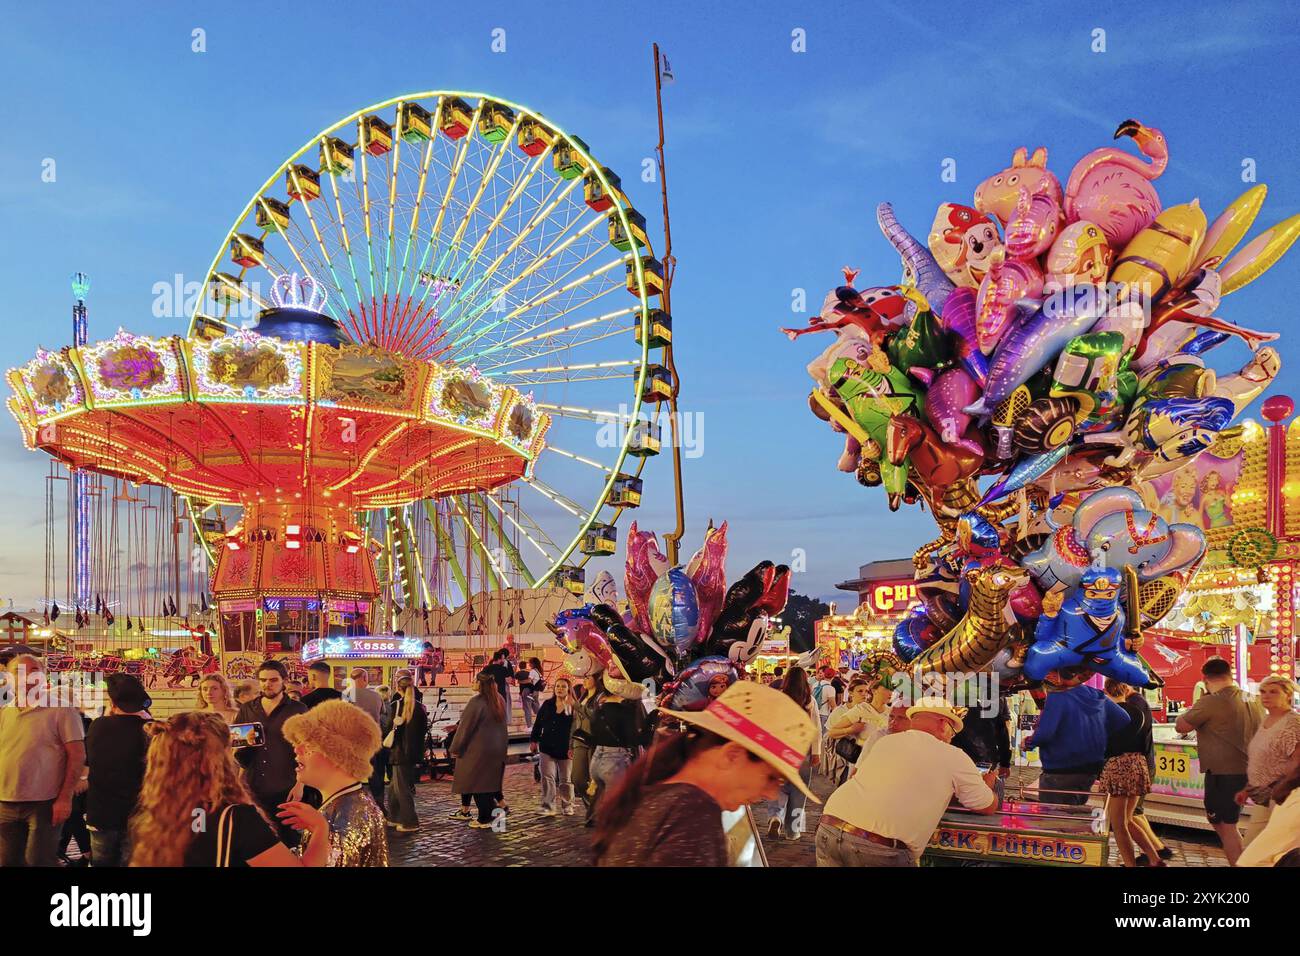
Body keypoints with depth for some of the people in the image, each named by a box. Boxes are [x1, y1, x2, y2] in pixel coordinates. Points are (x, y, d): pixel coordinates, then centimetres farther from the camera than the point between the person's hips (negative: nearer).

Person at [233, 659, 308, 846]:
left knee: (288, 841, 1)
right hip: (252, 788, 3)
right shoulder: (247, 710, 11)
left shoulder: (297, 710, 1)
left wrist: (300, 784, -8)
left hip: (285, 790, -3)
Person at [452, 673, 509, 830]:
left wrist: (456, 748, -3)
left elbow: (465, 727, -14)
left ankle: (484, 819, 7)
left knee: (478, 785, 3)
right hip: (497, 750, 7)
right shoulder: (500, 701, 5)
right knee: (490, 782, 16)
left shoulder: (476, 702, -19)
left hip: (479, 750, -7)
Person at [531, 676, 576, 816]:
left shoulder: (573, 707, -7)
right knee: (547, 778, -3)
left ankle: (567, 806, 22)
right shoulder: (547, 704, 4)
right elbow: (538, 723, 11)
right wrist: (534, 741, 9)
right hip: (547, 748, 2)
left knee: (565, 780, 9)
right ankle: (548, 807, 2)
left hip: (565, 750, -2)